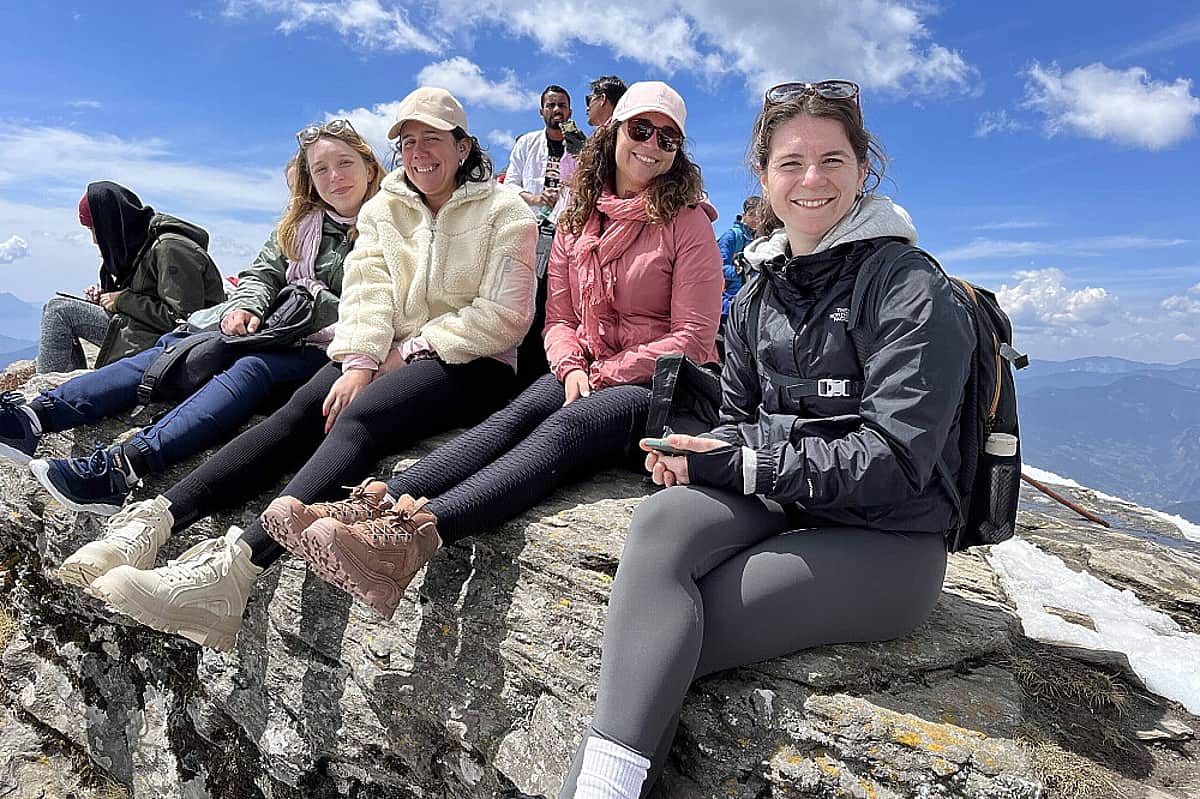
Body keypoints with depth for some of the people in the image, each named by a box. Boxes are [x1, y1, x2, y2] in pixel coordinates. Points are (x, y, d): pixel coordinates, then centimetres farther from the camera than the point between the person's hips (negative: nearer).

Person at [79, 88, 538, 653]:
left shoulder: (504, 212, 1)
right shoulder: (383, 207, 17)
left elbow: (503, 317, -9)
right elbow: (368, 289, 2)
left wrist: (411, 351, -12)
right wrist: (359, 361, -16)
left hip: (472, 365, -5)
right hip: (390, 355, 6)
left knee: (362, 416, -33)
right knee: (300, 411, -23)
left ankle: (237, 563, -47)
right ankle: (158, 518, -29)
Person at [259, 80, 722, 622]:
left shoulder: (687, 222, -1)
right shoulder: (577, 222, 14)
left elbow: (693, 338, -7)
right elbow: (559, 317, 11)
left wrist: (603, 374, -13)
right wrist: (571, 366, -11)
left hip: (663, 385, -4)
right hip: (586, 374, 5)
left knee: (565, 427, -34)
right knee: (519, 414, -28)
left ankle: (418, 534, -55)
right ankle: (376, 504, -46)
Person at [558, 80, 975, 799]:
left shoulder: (912, 292, -9)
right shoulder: (761, 291, 11)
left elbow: (891, 462, -16)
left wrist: (740, 462, -17)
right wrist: (702, 450, -10)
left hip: (886, 540, -5)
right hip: (781, 504, 5)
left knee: (659, 638, -23)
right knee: (662, 522, -29)